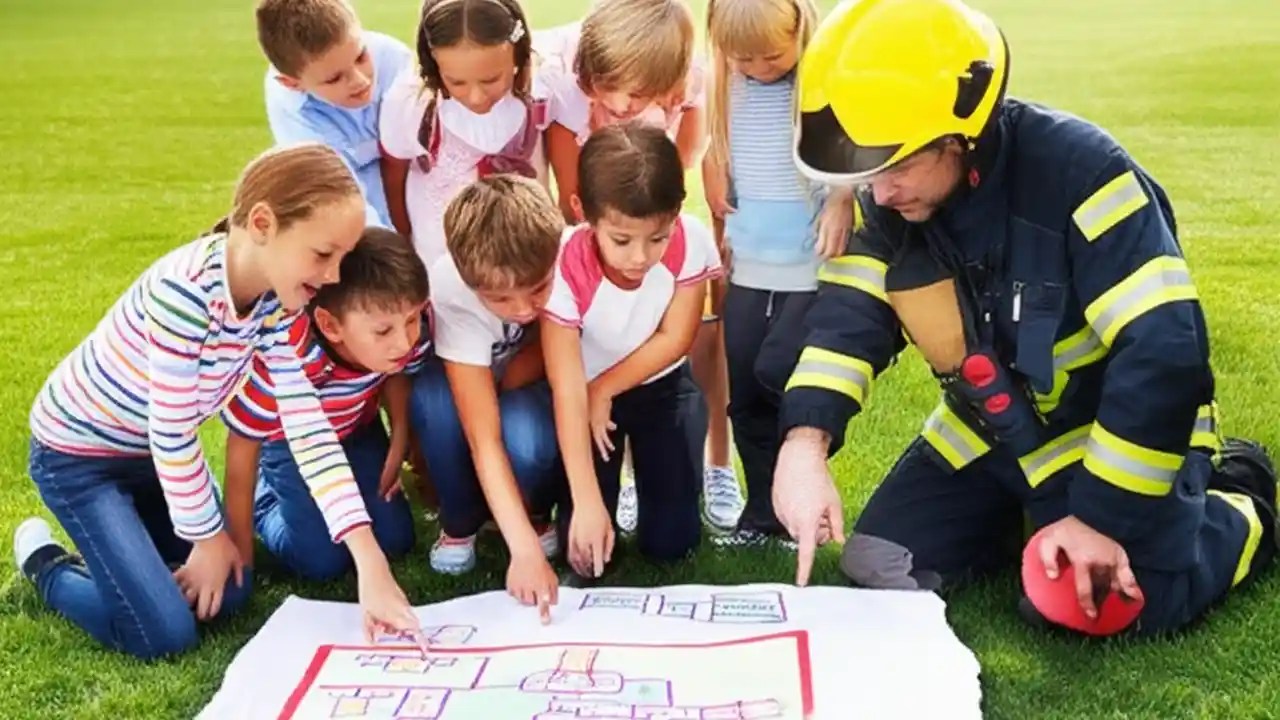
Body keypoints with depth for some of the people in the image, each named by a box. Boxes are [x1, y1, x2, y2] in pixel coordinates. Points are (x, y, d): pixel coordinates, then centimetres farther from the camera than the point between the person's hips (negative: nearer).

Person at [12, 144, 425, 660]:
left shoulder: (277, 304, -13)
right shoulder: (184, 288, -37)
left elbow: (310, 431, -17)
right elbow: (172, 431, -29)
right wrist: (208, 537, -14)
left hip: (152, 452, 7)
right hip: (76, 453, -7)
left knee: (227, 598, 7)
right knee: (165, 633, -11)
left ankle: (111, 542, 28)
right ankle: (47, 564, 14)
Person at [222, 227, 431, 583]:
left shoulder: (412, 336, -33)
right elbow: (242, 450, -26)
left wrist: (399, 444, -10)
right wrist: (242, 553, -18)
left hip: (357, 430, 4)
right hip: (290, 440, -4)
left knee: (394, 541, -3)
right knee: (323, 559, -13)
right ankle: (267, 497, 17)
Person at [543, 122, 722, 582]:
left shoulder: (691, 240, -26)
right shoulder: (565, 268, -32)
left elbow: (675, 340, -14)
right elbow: (568, 392, -34)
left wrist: (603, 390, -16)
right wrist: (587, 502, -40)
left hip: (662, 386, 1)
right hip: (589, 394, -1)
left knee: (671, 541, -6)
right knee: (585, 551, -10)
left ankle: (648, 464, 24)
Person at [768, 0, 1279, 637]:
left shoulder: (1079, 173, -31)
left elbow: (1164, 352, -32)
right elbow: (851, 313, -16)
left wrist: (1102, 514, -28)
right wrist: (805, 441, -35)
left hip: (1111, 429, -5)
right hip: (991, 429, 6)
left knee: (1089, 603, -19)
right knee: (879, 568, -1)